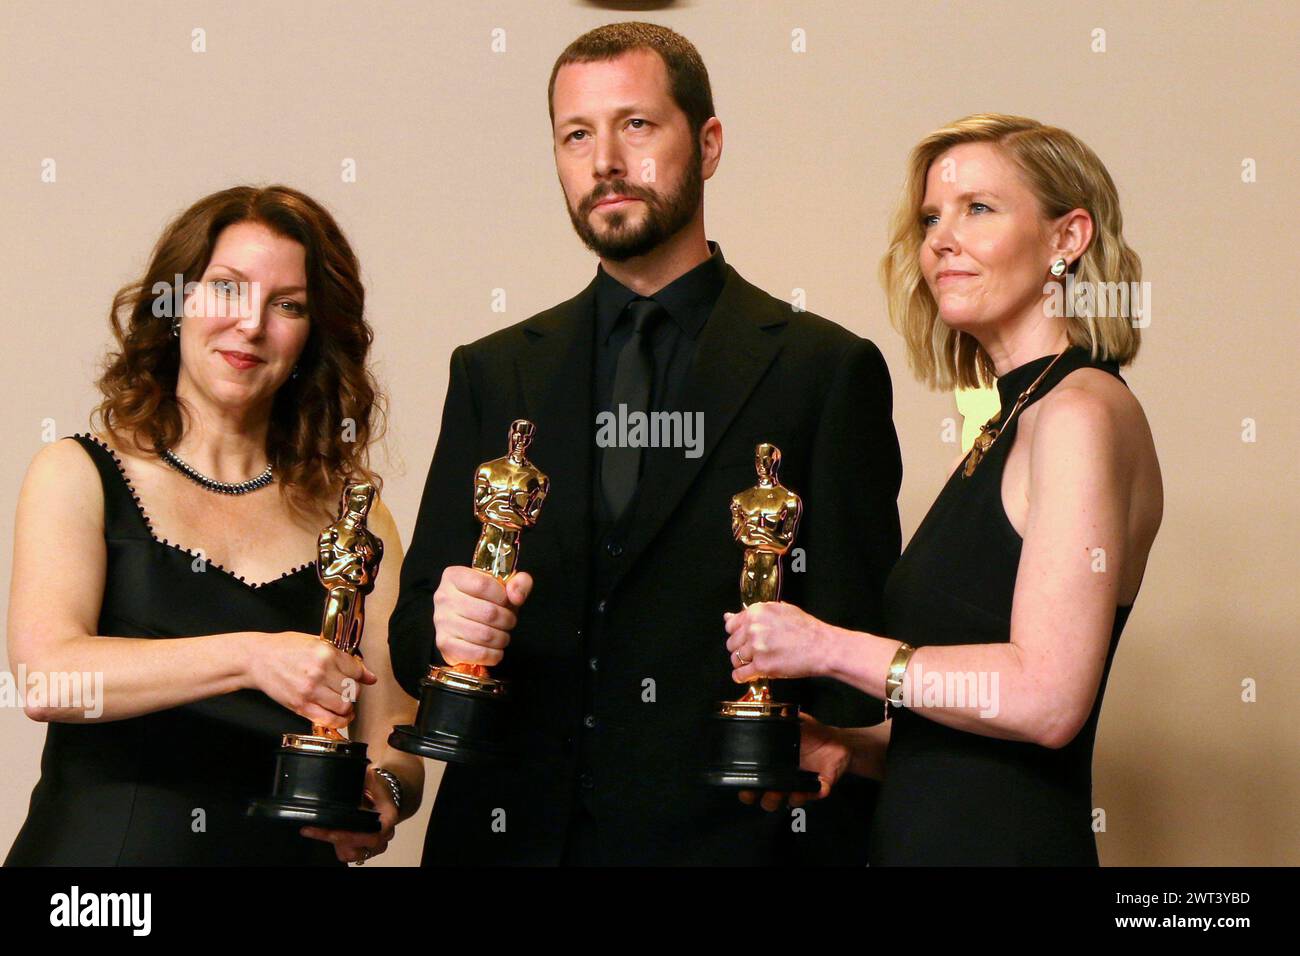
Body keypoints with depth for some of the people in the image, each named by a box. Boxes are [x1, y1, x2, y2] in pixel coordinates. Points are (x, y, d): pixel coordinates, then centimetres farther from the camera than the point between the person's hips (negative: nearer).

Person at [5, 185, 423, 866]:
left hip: (288, 853, 2)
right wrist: (249, 656, -19)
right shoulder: (78, 475, 6)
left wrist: (382, 792, -12)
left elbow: (390, 739, 9)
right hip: (101, 848, -1)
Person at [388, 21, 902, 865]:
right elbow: (414, 632, 7)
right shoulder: (492, 375, 8)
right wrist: (445, 628, -15)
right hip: (514, 834, 3)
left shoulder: (825, 371, -3)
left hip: (728, 835, -3)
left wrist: (828, 840, -13)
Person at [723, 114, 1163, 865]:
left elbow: (1046, 696, -22)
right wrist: (858, 748, 3)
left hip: (1008, 840, -8)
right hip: (929, 838, 9)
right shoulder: (1010, 424, 14)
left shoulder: (1082, 413, -13)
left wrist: (830, 647, -14)